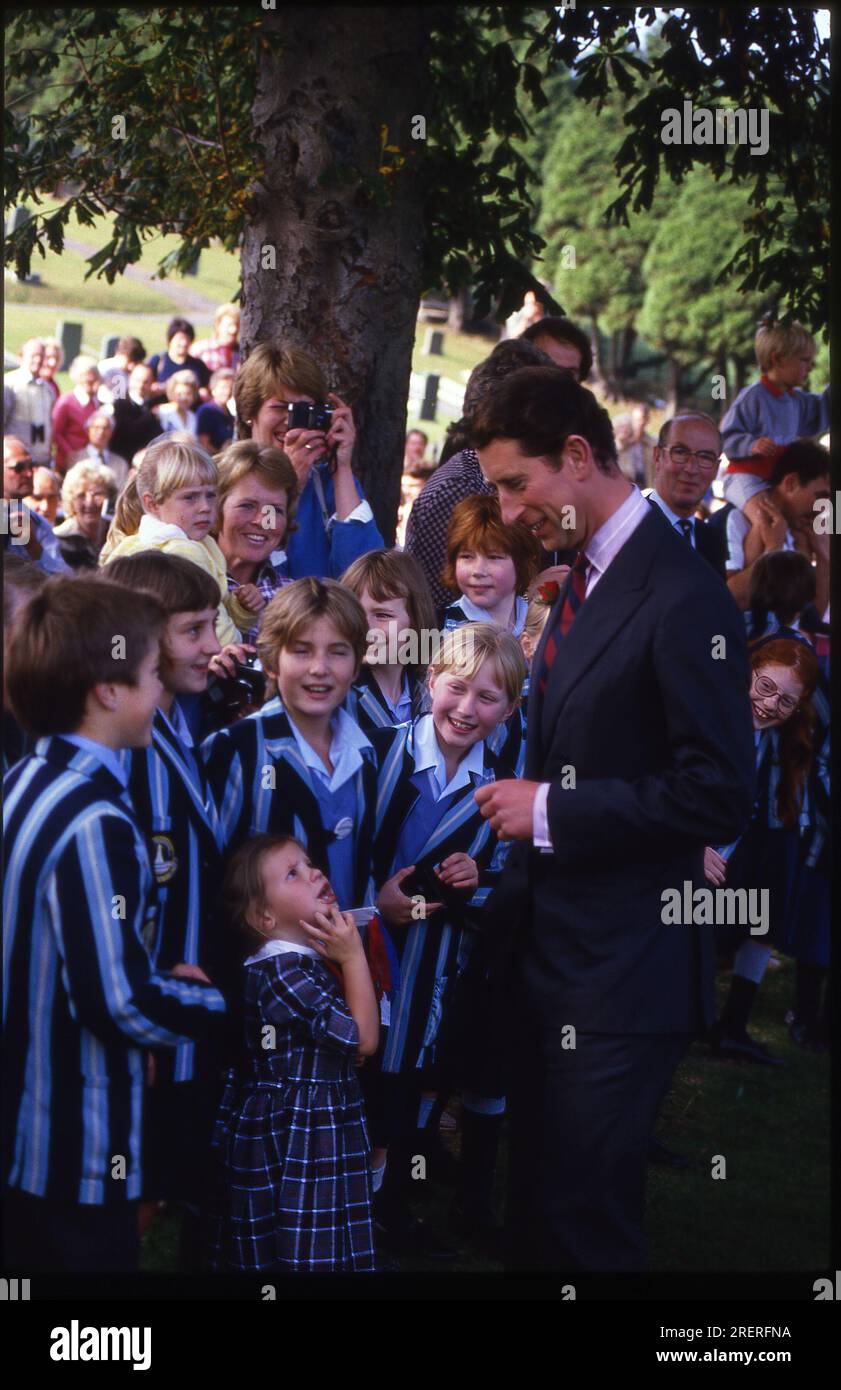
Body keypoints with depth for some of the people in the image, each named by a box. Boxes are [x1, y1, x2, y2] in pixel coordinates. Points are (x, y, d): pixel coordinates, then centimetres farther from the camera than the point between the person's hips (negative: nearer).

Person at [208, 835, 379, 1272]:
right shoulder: (281, 971, -21)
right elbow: (363, 1039, -18)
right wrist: (354, 957, -14)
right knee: (304, 1254, -5)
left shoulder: (311, 957, 9)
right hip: (293, 1140, -10)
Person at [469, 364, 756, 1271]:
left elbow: (719, 794, -21)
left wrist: (552, 811, -18)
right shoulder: (582, 584, 11)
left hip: (624, 970, -9)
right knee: (533, 1202, 16)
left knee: (584, 1215, -3)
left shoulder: (681, 598, -17)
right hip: (548, 950, 9)